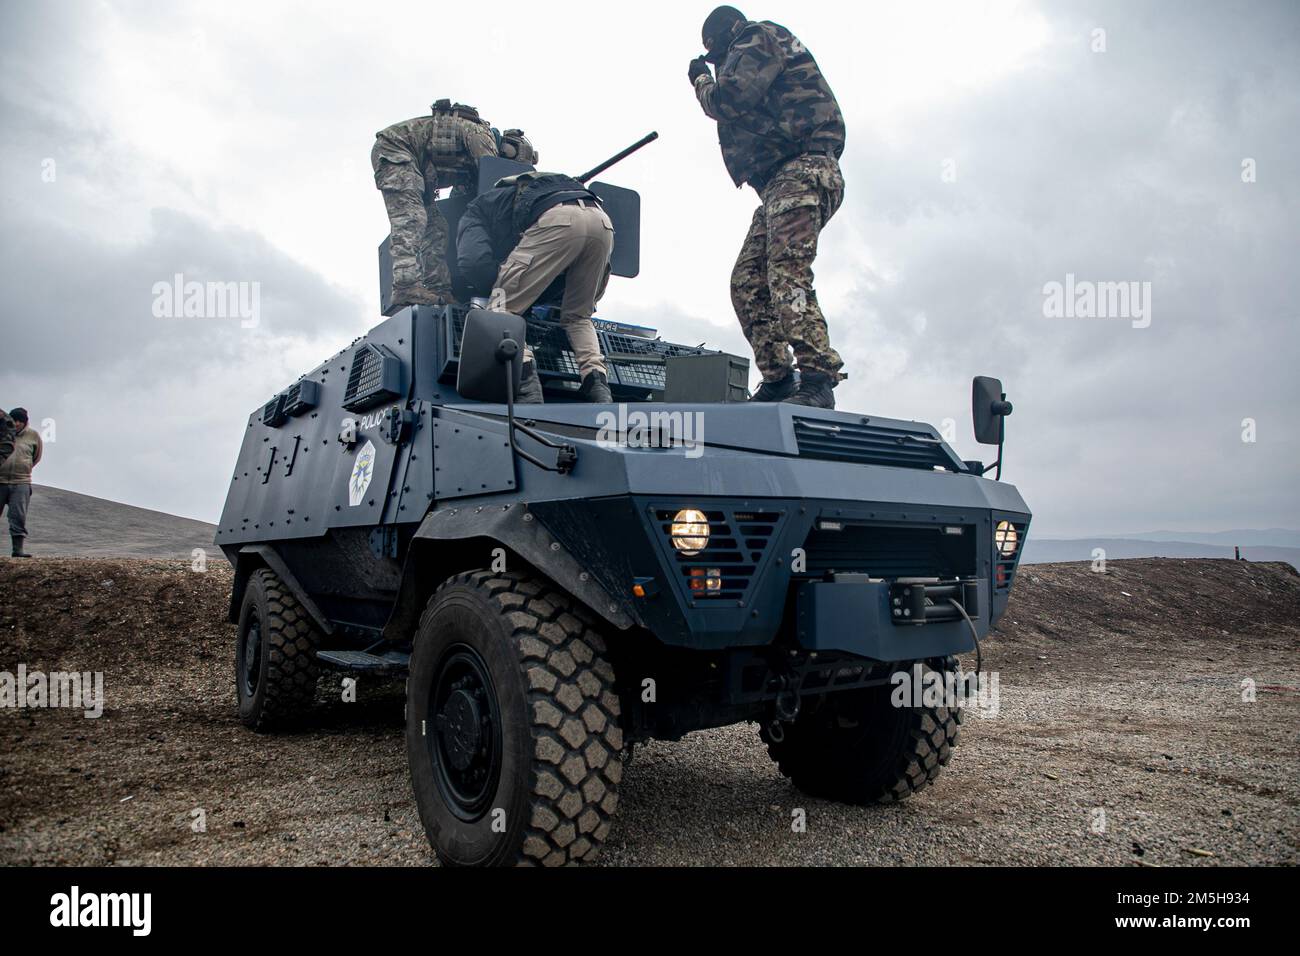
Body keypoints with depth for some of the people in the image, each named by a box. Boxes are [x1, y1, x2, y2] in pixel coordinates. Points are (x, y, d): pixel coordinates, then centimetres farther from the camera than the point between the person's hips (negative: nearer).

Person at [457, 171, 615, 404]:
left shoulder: (474, 211, 27)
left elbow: (473, 261, 5)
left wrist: (499, 292, 23)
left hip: (559, 220, -6)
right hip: (602, 221, 7)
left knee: (504, 309, 6)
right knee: (577, 316, 23)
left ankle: (525, 378, -14)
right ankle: (596, 382, 2)